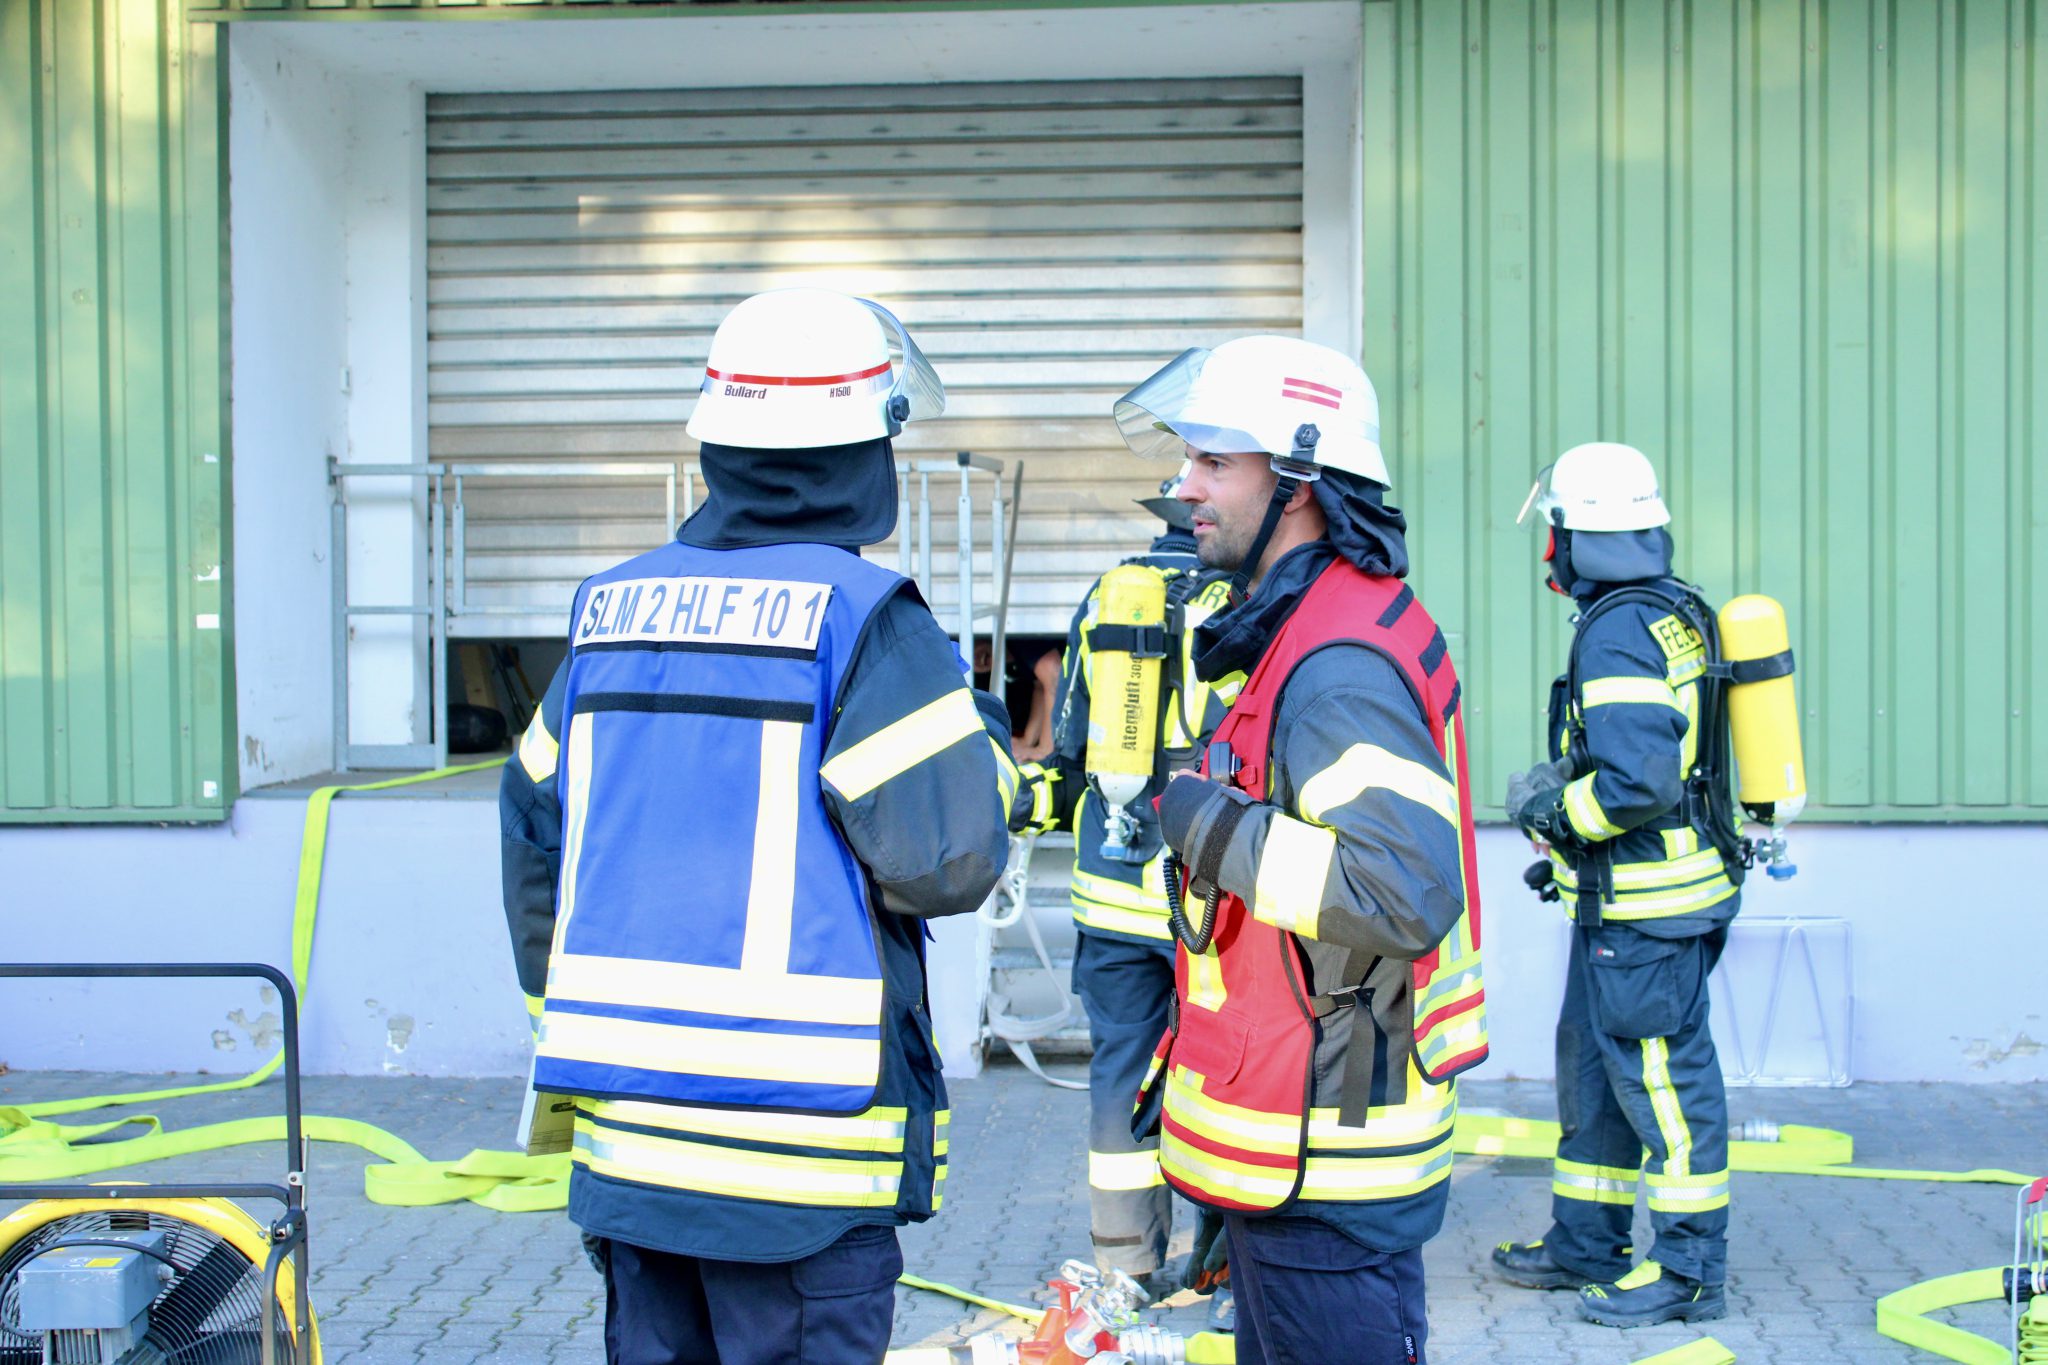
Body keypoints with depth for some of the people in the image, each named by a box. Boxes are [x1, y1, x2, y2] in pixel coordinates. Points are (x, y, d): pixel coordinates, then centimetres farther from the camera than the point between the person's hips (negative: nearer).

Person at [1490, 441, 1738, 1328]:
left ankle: (1690, 1270, 9)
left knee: (1662, 1076, -1)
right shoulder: (1676, 612, 11)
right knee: (1591, 1063, 18)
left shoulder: (1618, 632, -20)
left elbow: (1637, 782, -29)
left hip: (1645, 907, -11)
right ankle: (1585, 1245, 29)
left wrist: (1547, 808, -12)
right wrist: (1571, 845, 19)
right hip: (1629, 898, 11)